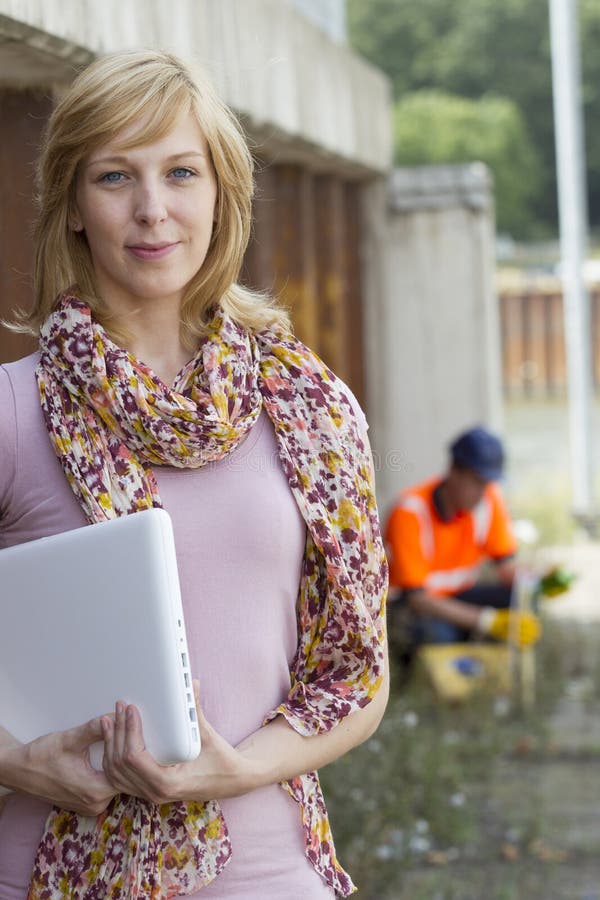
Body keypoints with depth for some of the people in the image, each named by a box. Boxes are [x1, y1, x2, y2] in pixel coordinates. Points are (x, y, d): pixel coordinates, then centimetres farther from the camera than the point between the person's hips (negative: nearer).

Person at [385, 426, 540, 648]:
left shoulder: (488, 497, -8)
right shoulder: (410, 512, -25)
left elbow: (506, 566, -5)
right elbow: (417, 597, -28)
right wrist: (487, 621, -38)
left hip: (460, 595, 6)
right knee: (440, 634, -38)